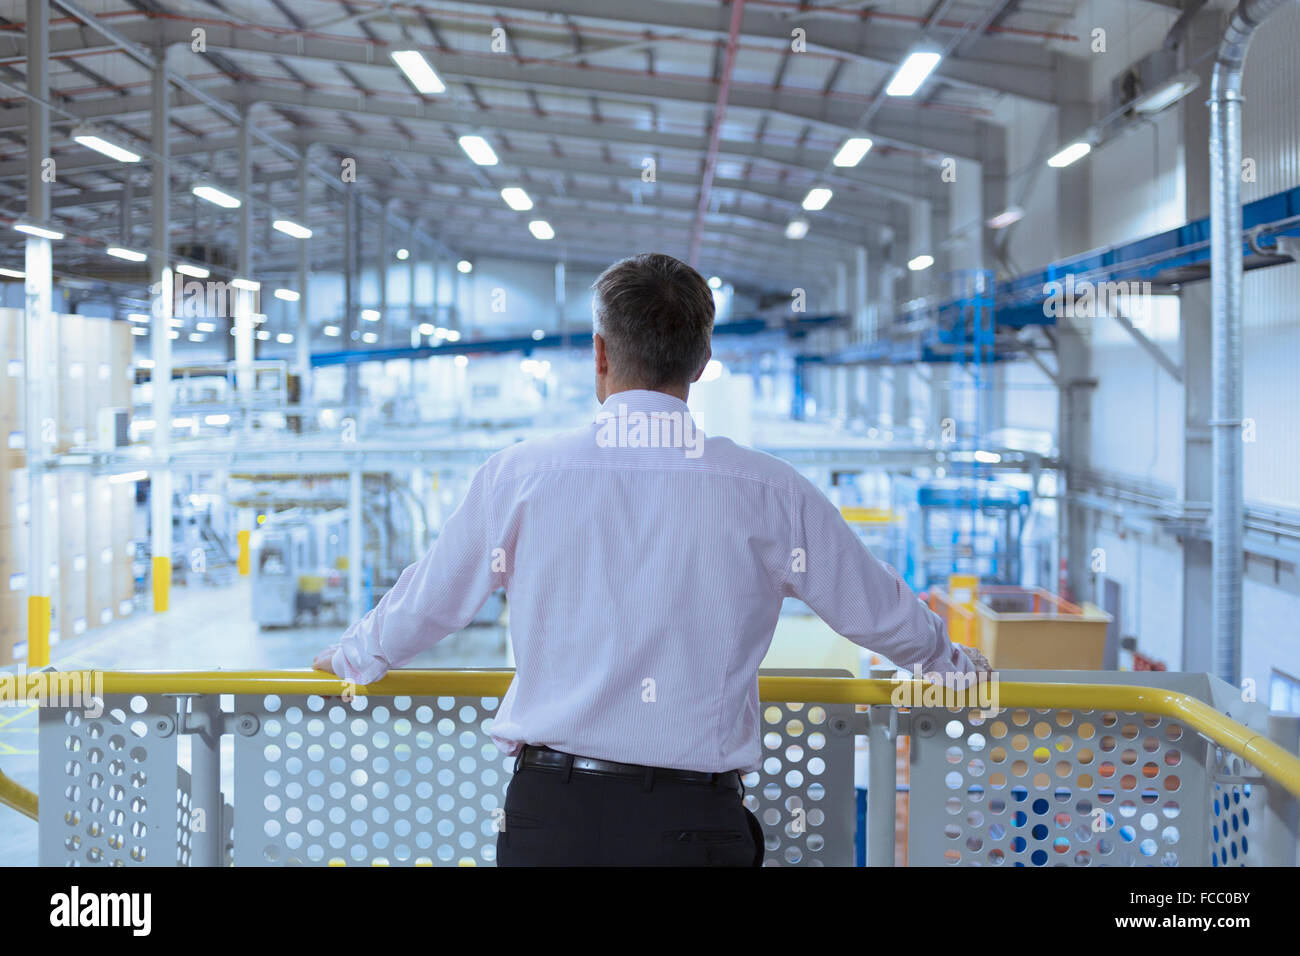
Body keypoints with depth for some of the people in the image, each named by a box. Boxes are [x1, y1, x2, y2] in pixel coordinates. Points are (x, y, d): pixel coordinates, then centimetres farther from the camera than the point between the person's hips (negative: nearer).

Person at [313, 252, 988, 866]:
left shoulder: (519, 476, -3)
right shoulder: (768, 493, -3)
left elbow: (424, 605, 11)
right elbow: (878, 609, 11)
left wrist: (353, 657, 33)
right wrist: (952, 662, 33)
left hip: (549, 818, 1)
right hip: (698, 826, 0)